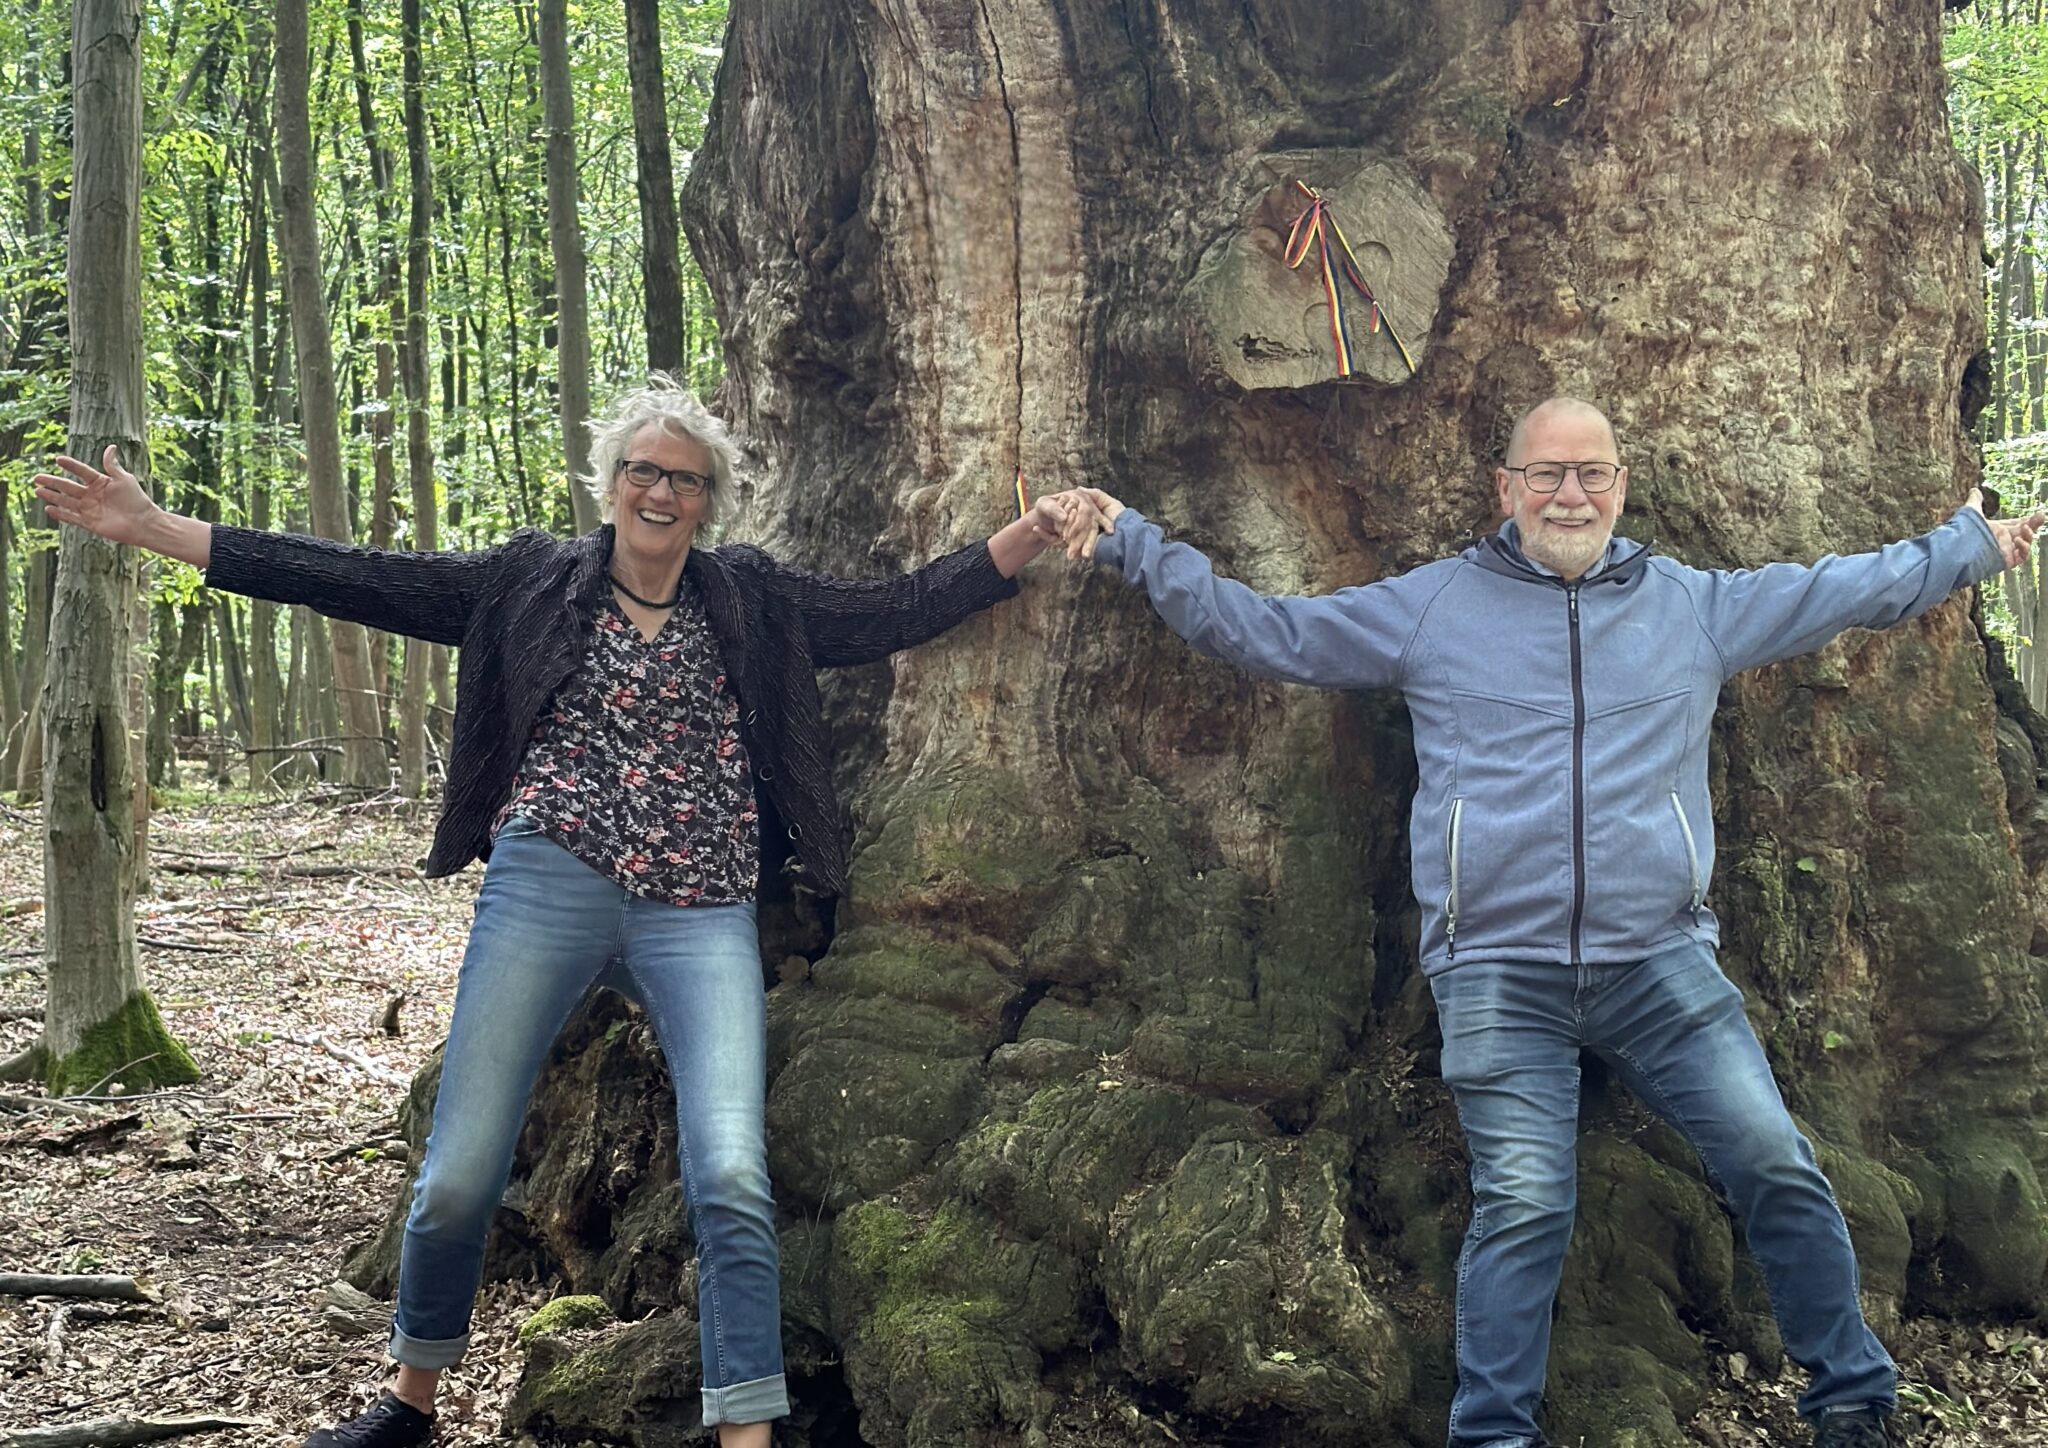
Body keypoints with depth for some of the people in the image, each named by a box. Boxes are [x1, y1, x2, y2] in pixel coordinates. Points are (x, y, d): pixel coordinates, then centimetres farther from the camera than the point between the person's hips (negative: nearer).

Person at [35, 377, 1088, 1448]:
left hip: (702, 915, 0)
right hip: (546, 886, 0)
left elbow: (899, 610, 8)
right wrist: (151, 528, 0)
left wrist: (1032, 534, -2)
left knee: (731, 1178, -14)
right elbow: (359, 581, 5)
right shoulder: (534, 585, 9)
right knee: (459, 1175, 1)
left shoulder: (751, 603, 12)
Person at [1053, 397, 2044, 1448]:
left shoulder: (1695, 604, 14)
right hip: (1497, 974, -2)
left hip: (1662, 960, 2)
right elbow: (1264, 631, 11)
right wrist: (1133, 547, 7)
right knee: (1523, 1207, -12)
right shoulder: (1429, 606, 9)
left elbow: (1856, 587, 24)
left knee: (1778, 1168, -3)